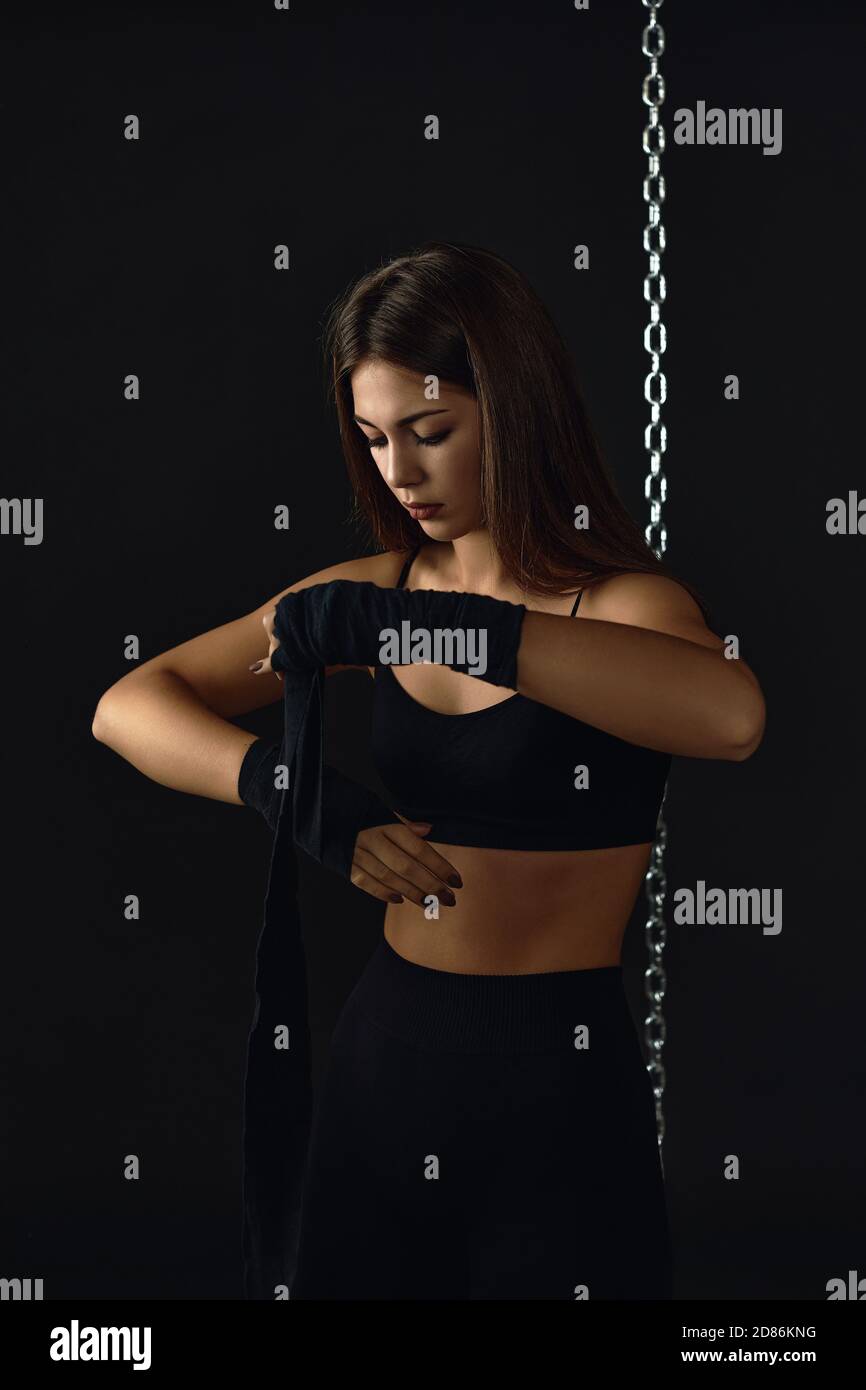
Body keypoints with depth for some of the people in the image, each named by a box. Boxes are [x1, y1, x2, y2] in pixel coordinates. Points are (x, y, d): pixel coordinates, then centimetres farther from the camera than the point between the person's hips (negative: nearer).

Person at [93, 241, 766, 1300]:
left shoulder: (620, 603, -12)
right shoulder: (373, 592, 4)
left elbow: (731, 715, -37)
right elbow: (128, 706, 1)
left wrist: (415, 622, -35)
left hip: (558, 1087, -5)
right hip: (383, 1053, 5)